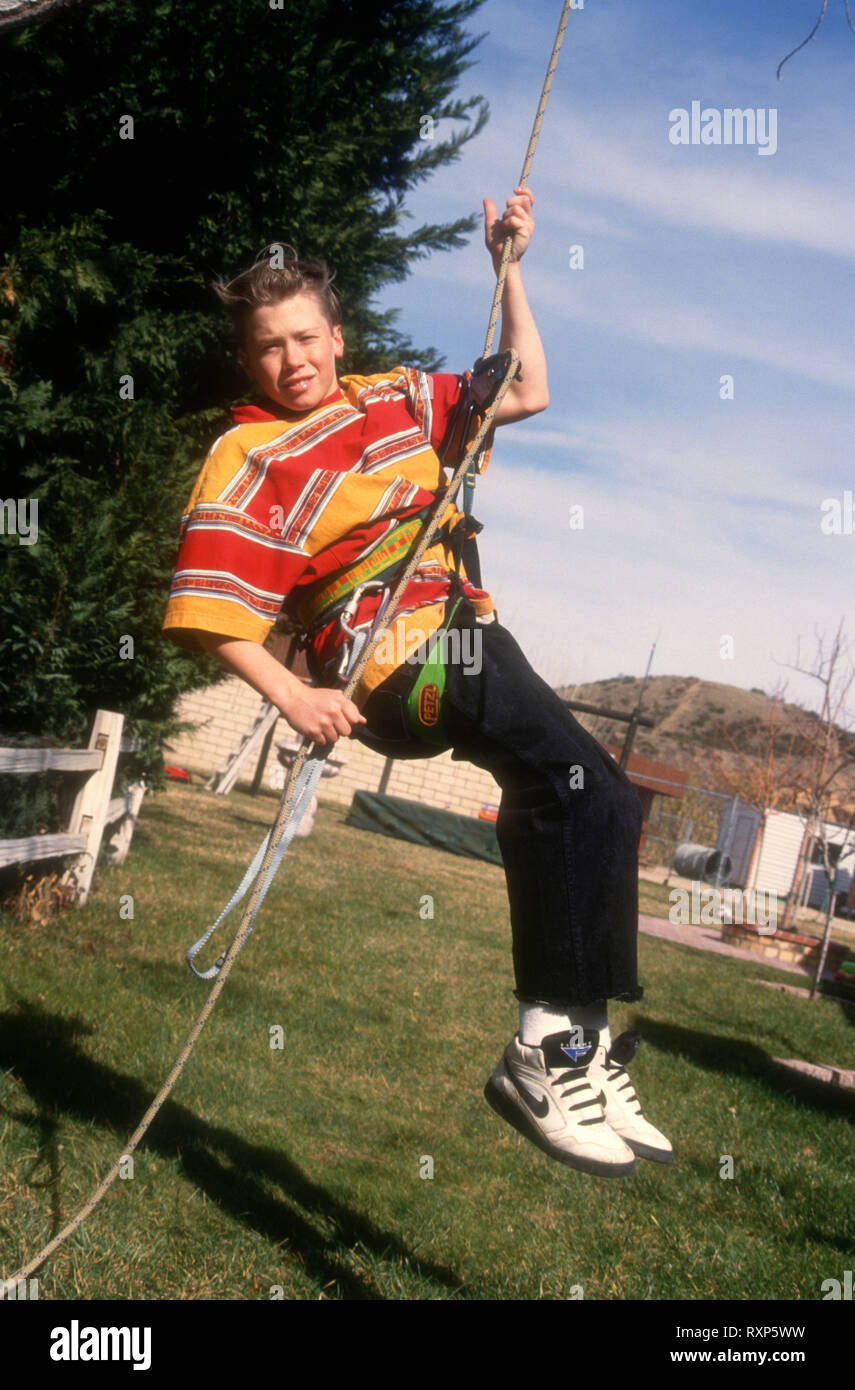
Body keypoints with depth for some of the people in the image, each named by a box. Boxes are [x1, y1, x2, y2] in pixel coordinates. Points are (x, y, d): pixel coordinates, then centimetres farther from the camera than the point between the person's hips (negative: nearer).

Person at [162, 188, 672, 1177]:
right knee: (588, 789, -24)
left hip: (467, 632, 8)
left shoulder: (395, 400, 16)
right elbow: (207, 607, -10)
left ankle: (565, 1047, 23)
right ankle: (555, 1047, -22)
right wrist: (292, 695, -22)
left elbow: (526, 392, 25)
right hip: (391, 656, -8)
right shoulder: (249, 460, -2)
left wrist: (509, 269, 18)